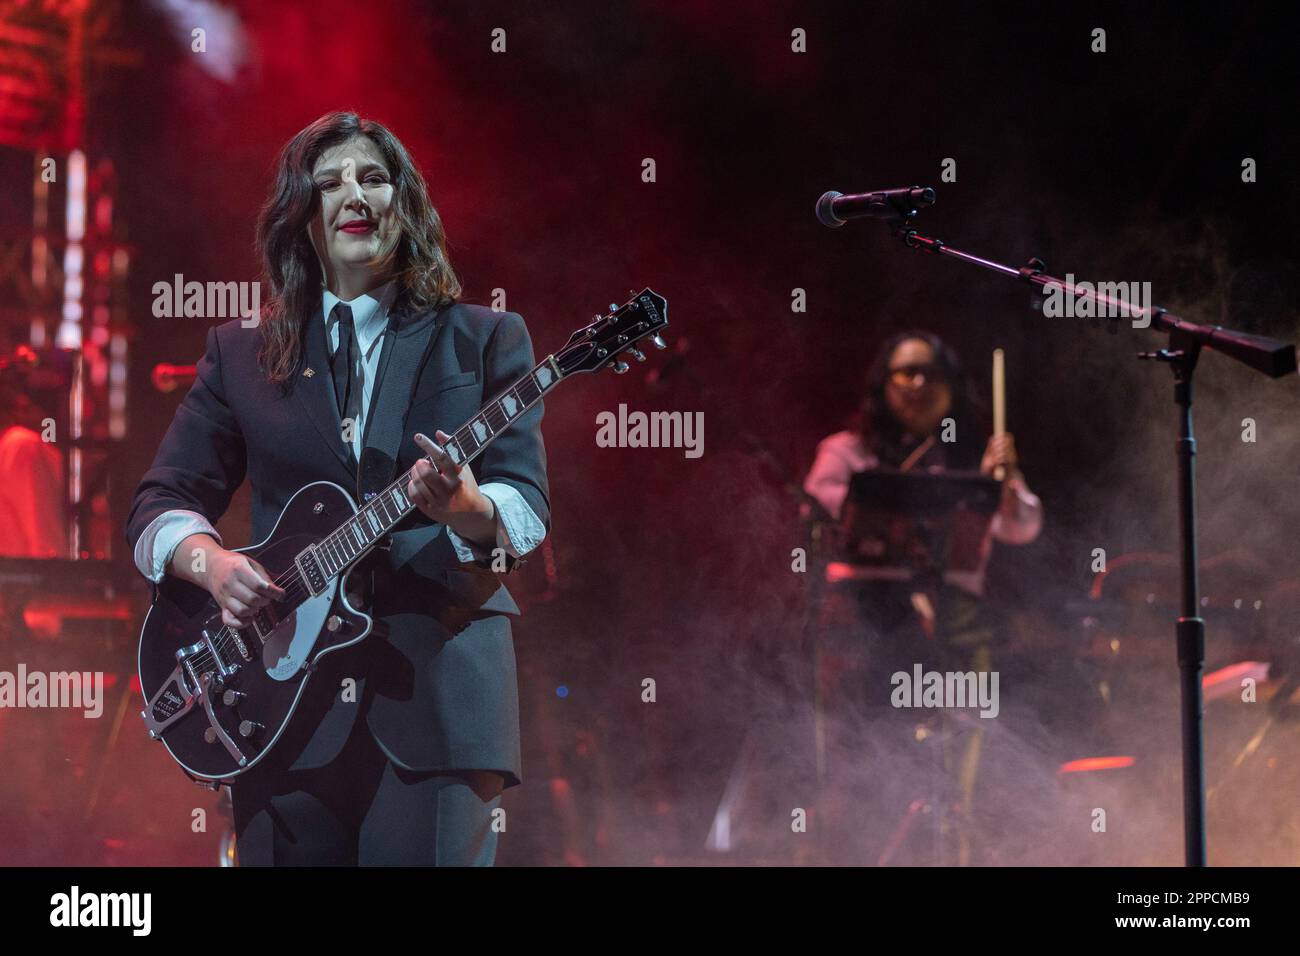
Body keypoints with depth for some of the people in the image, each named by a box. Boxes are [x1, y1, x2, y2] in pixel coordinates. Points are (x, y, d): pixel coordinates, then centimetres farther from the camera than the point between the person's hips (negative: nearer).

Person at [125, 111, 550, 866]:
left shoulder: (486, 341, 8)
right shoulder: (243, 353, 13)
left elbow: (528, 506, -1)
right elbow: (160, 503, 12)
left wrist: (467, 511, -24)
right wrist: (211, 564, -10)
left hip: (439, 689, -2)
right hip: (288, 696, 2)